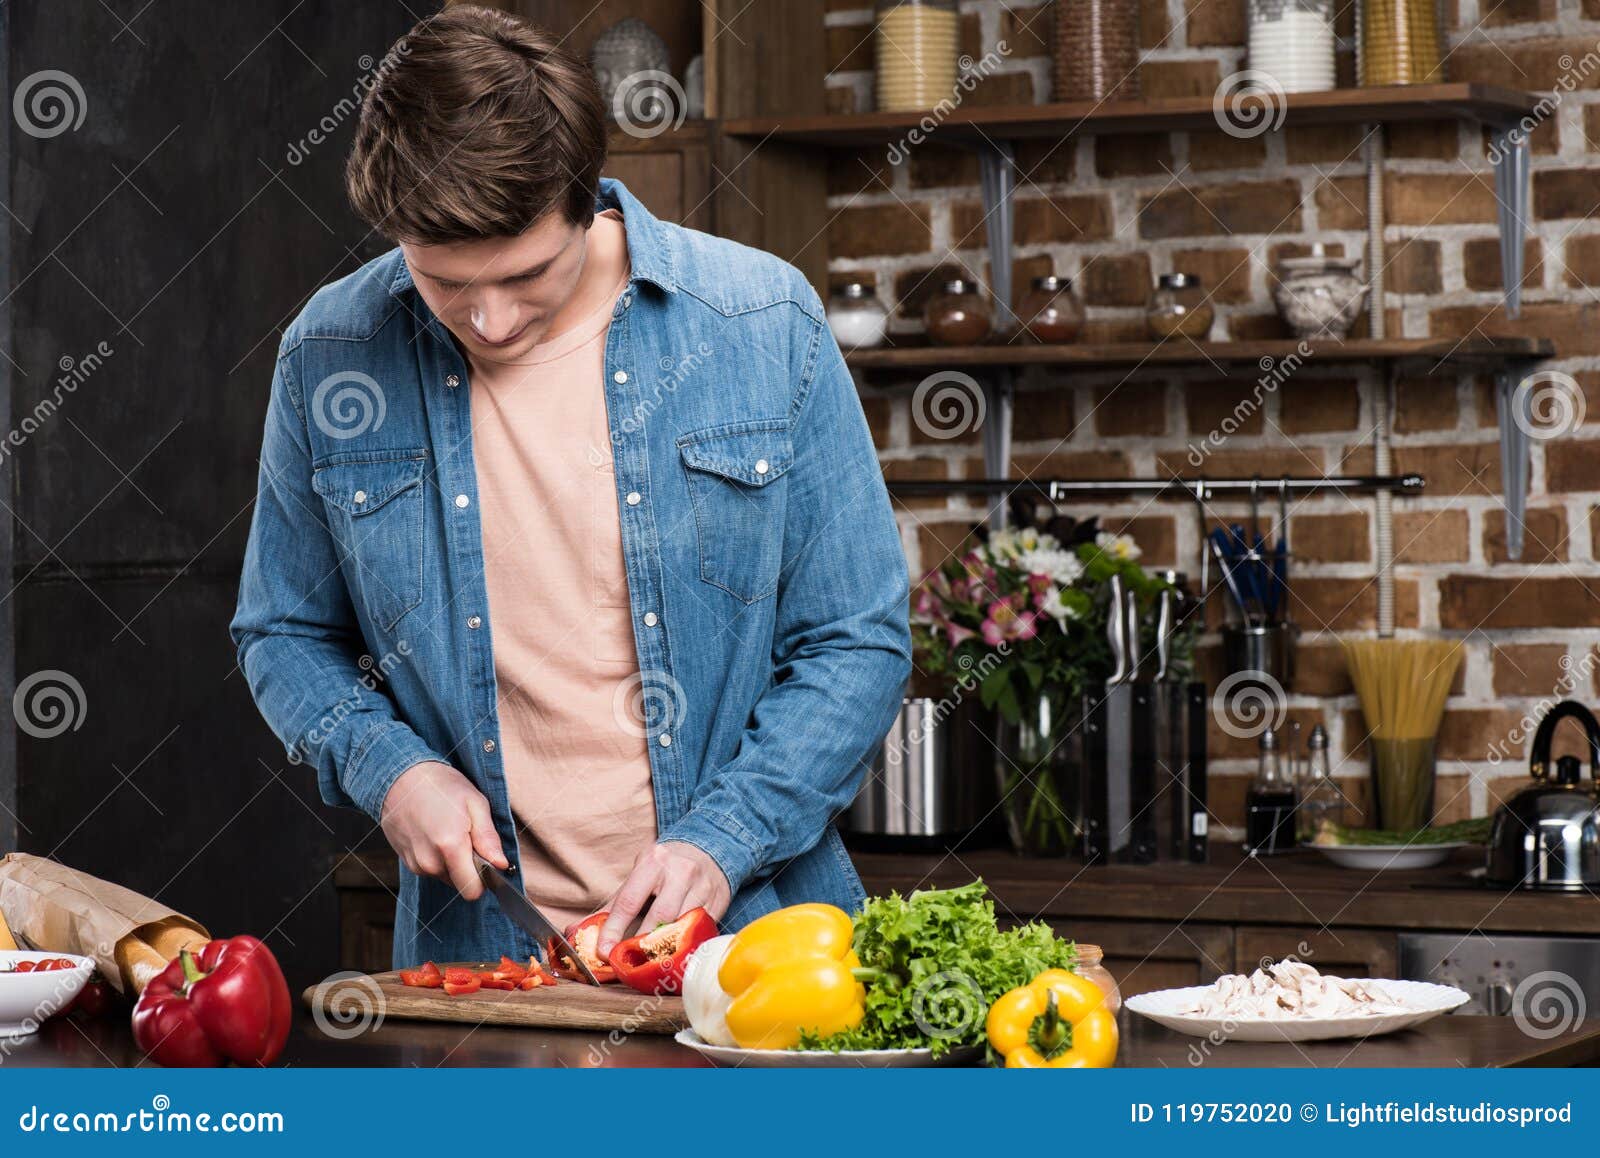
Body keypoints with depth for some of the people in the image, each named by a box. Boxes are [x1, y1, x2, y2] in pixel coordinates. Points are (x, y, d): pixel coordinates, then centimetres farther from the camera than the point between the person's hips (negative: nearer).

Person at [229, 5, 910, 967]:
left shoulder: (766, 325, -3)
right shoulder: (327, 360, 1)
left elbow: (859, 644, 2)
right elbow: (286, 635, 15)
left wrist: (720, 841, -10)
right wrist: (388, 766, -3)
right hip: (478, 953, -2)